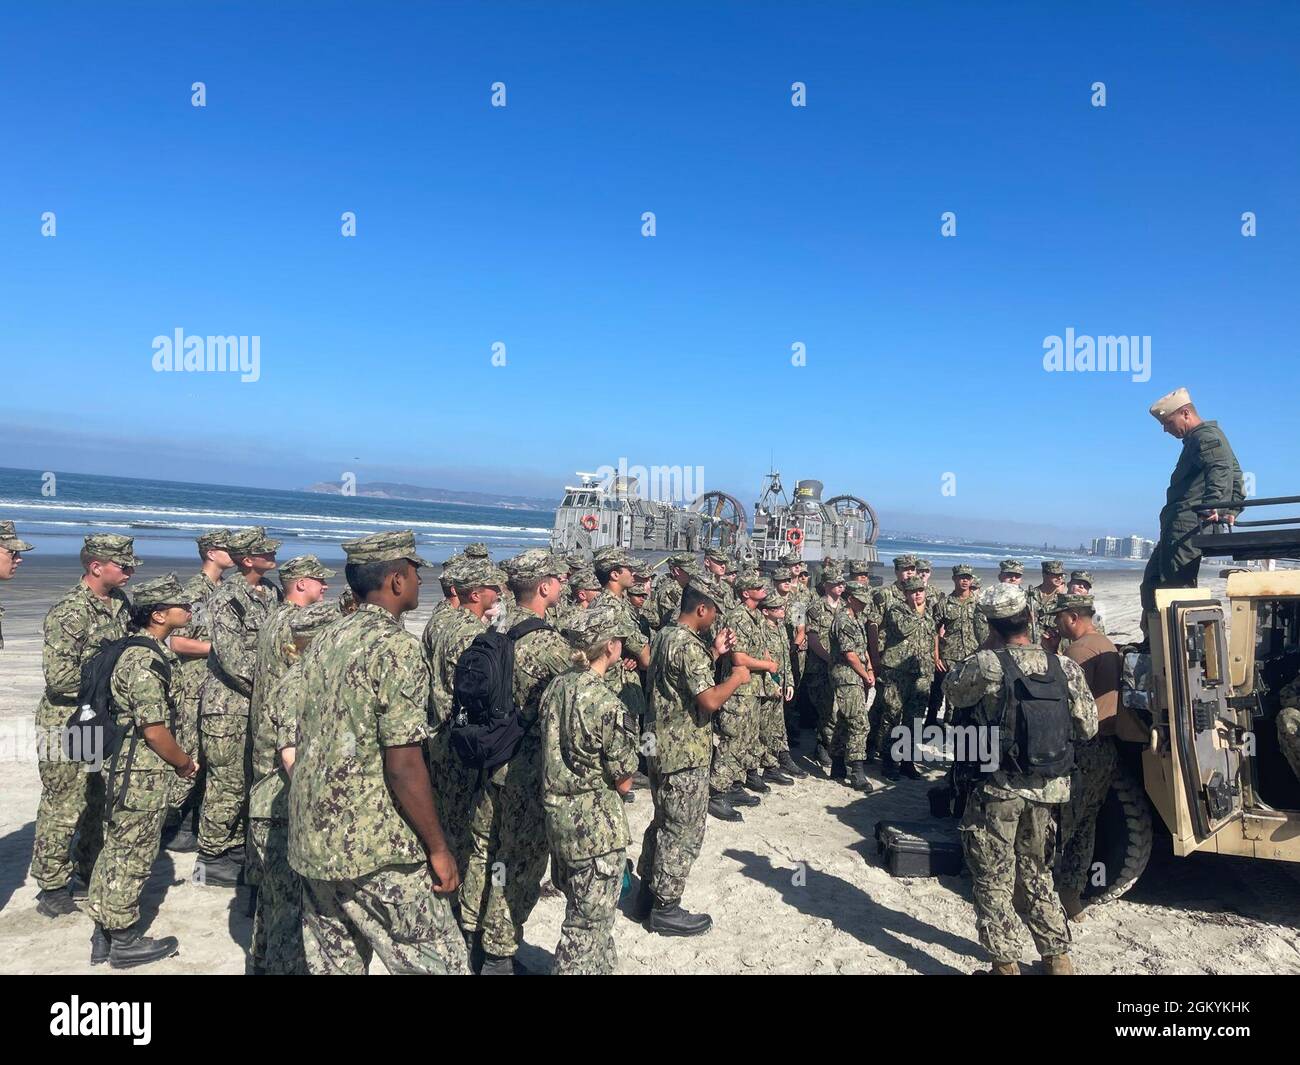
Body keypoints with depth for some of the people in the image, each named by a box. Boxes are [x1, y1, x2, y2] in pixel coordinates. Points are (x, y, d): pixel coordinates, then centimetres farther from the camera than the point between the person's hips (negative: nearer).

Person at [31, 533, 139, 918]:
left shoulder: (121, 603, 4)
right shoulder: (68, 613, -20)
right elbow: (59, 677, -25)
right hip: (68, 725, -8)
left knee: (101, 804, 17)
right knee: (63, 809, 3)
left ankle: (88, 873, 33)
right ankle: (53, 887, 17)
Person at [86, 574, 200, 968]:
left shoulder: (146, 651, 9)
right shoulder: (146, 660, -22)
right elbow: (154, 729, -23)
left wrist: (177, 760, 16)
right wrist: (185, 762, -8)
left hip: (126, 770, 10)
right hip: (143, 776, -10)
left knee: (116, 851, 17)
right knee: (132, 858, 3)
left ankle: (104, 936, 29)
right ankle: (124, 942, 17)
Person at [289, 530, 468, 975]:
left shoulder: (323, 642, 8)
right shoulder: (396, 647, -17)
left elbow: (303, 742, 15)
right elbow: (403, 764, -21)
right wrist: (438, 849, -12)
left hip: (312, 839, 8)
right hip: (375, 847, -8)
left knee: (333, 963, 17)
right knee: (438, 964, 4)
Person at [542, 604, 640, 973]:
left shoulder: (556, 686, -1)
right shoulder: (608, 703, -23)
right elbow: (624, 782, -12)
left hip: (558, 814, 8)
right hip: (595, 825, -8)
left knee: (583, 909, 25)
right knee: (590, 922, 8)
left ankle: (599, 964, 42)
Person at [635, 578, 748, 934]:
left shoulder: (662, 636, 8)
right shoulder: (689, 645, -22)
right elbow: (710, 701, -25)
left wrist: (714, 653, 13)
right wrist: (736, 677, -10)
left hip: (661, 748, 10)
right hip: (686, 755, -10)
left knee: (663, 822, 21)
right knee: (683, 832, 3)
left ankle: (647, 894, 30)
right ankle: (666, 909, 13)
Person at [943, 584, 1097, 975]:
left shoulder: (983, 665, -19)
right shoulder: (1065, 667, -6)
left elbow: (951, 689, 1)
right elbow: (1087, 728, 2)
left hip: (997, 789, -5)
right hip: (1047, 787, 5)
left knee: (994, 881, 11)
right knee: (1037, 875, 24)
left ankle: (1006, 964, 18)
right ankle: (1058, 957, 32)